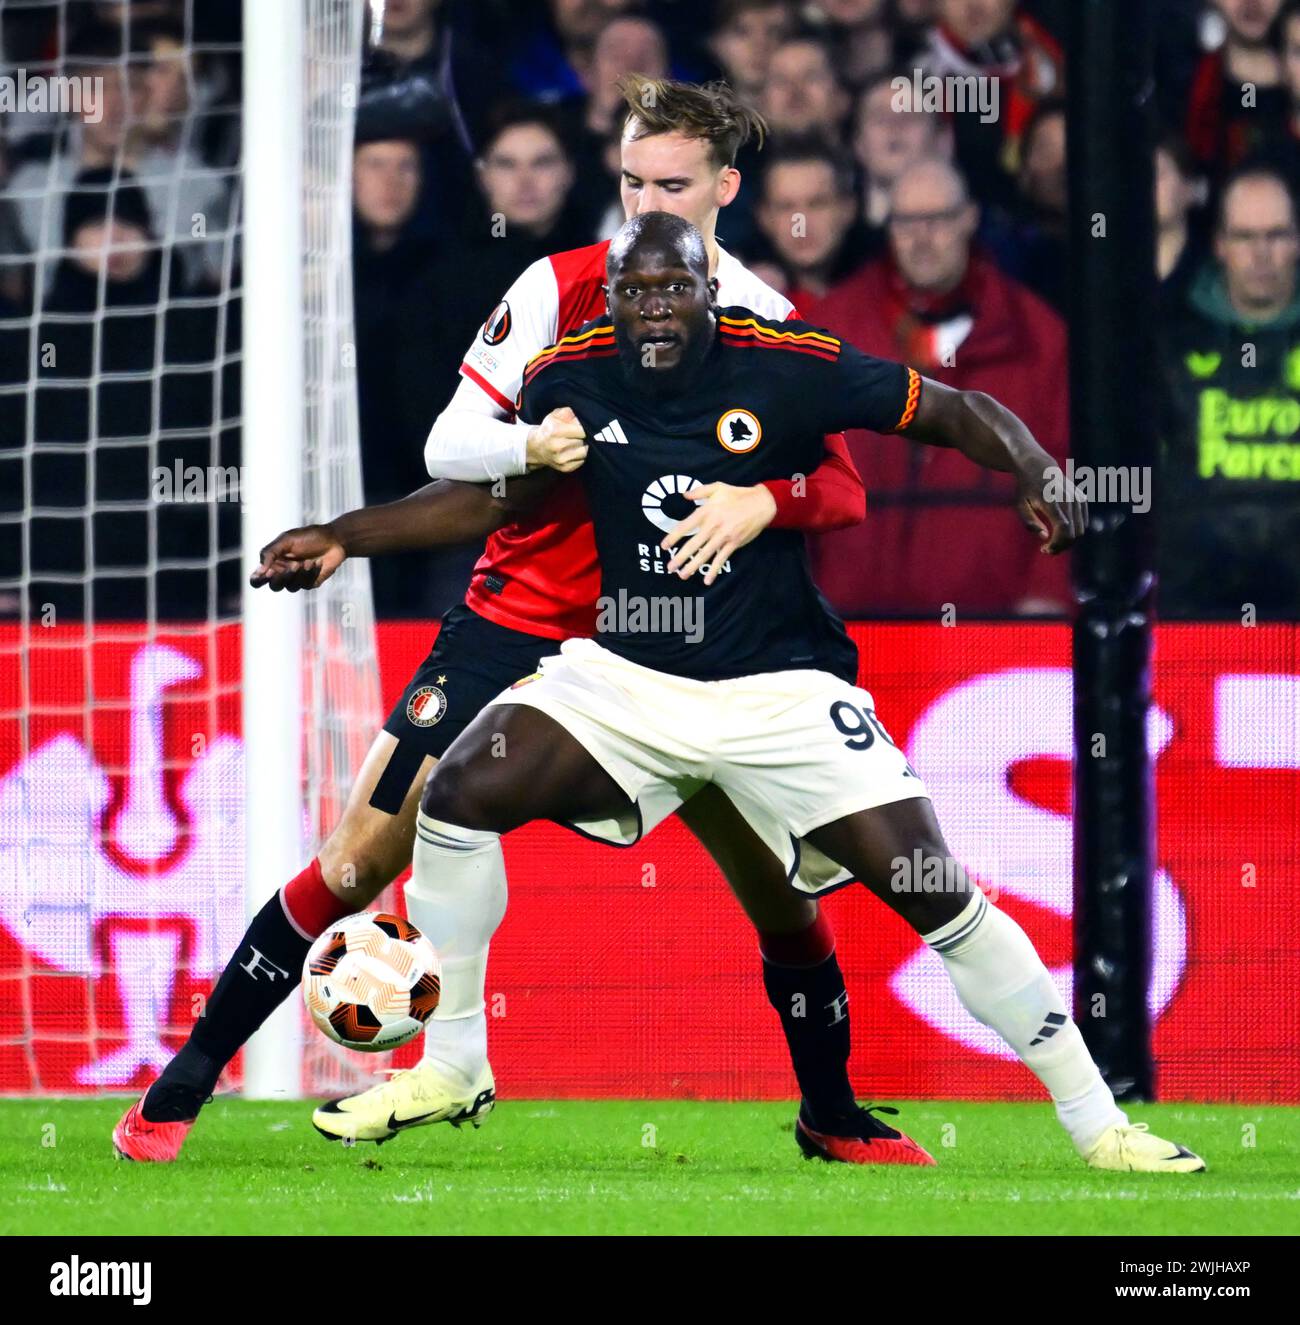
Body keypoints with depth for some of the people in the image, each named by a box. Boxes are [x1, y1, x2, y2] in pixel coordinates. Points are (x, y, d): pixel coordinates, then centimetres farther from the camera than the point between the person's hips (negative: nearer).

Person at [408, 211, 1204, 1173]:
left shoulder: (788, 365, -14)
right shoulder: (569, 378, -6)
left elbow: (958, 412, -9)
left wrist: (1038, 472, -26)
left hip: (778, 688, -3)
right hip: (624, 676, 3)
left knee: (937, 894, -11)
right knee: (460, 793, -18)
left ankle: (1094, 1121, 2)